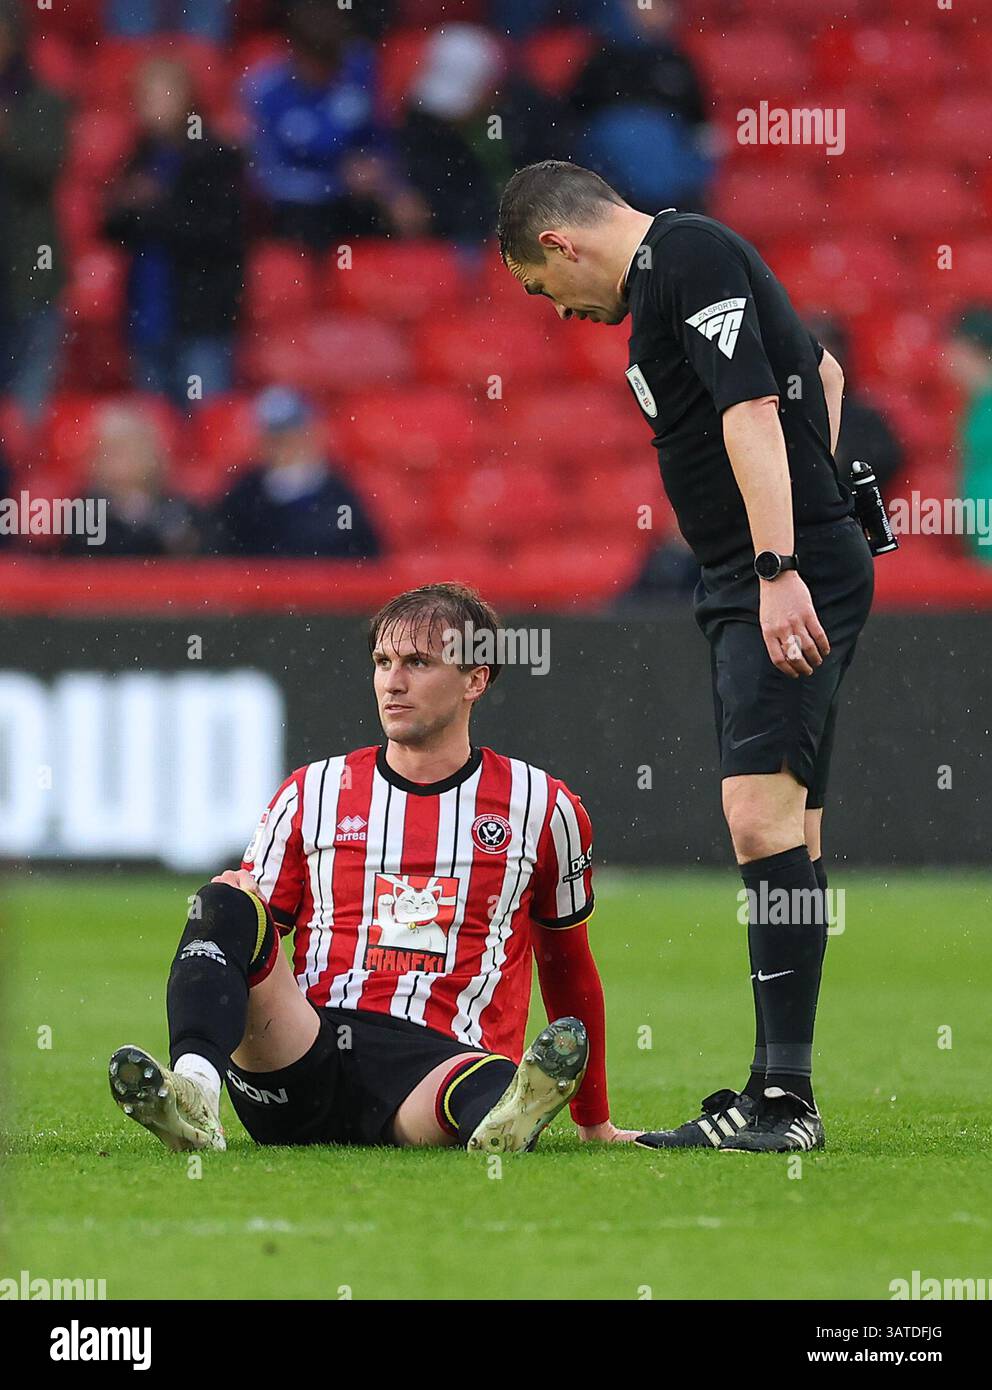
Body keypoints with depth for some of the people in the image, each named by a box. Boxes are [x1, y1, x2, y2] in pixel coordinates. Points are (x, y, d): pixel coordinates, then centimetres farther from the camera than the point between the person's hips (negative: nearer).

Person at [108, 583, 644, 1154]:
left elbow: (571, 971, 25)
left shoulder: (540, 806, 14)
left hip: (440, 1061, -2)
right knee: (224, 905, -25)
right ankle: (191, 1092, -50)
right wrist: (229, 914, -1)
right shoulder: (311, 794, 16)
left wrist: (595, 1121, 30)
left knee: (492, 1089, -39)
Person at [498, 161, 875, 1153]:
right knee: (779, 829, 8)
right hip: (744, 586, 10)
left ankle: (787, 1097, -21)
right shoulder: (677, 263, 21)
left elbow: (752, 410, -20)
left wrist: (779, 568, -26)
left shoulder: (691, 258, -10)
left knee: (762, 809, -18)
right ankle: (775, 1095, 9)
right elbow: (821, 370, 34)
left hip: (788, 581, -10)